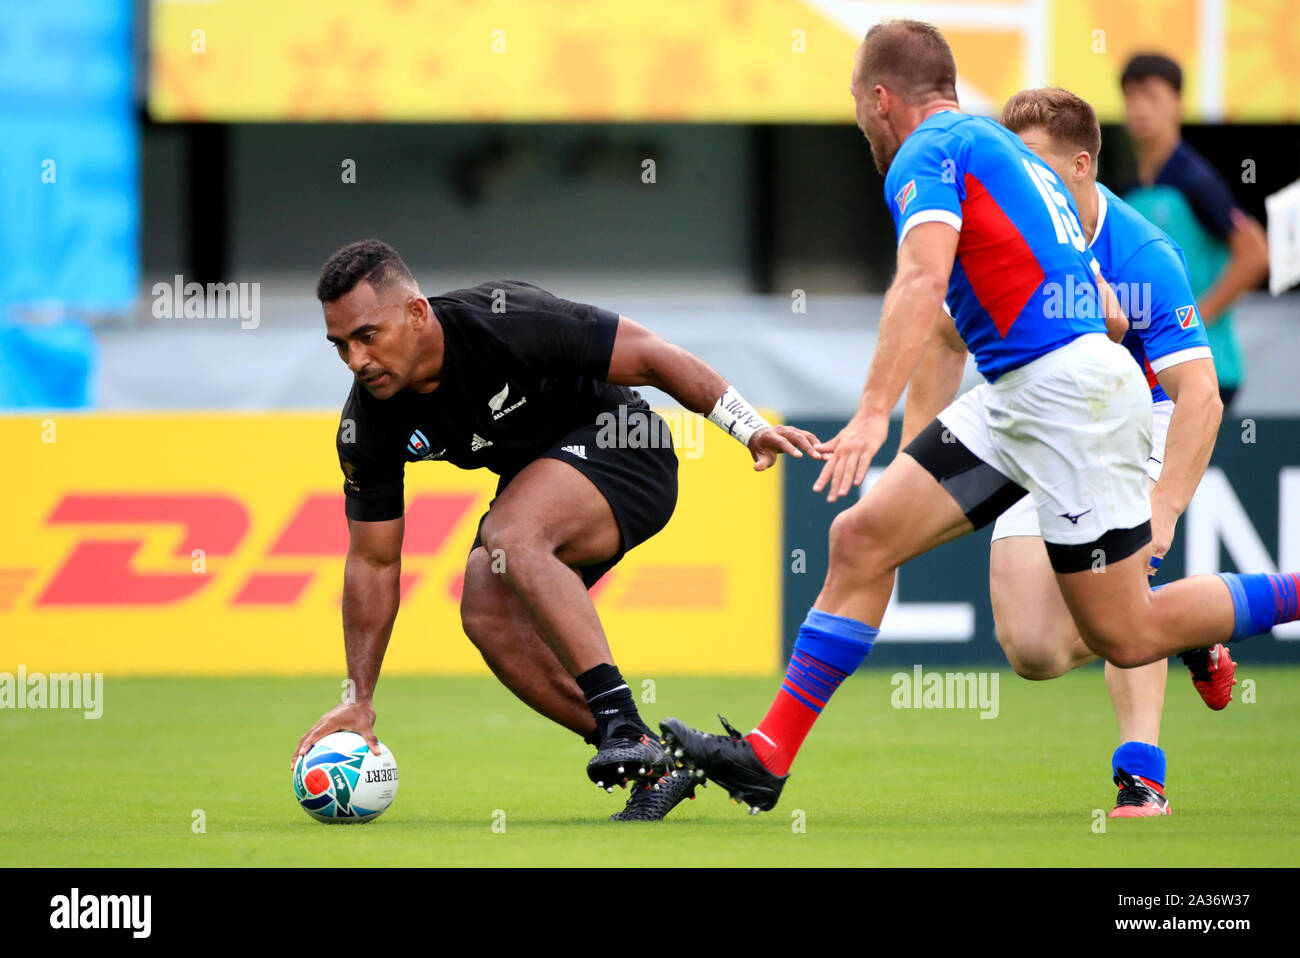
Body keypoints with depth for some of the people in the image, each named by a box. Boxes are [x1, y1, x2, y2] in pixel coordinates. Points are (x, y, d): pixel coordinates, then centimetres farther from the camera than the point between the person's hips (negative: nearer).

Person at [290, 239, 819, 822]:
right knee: (487, 614, -19)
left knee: (509, 536, -32)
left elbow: (651, 358, -21)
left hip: (625, 455, -6)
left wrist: (749, 428, -22)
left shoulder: (507, 320, -30)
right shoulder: (367, 426, -14)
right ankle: (656, 767, -12)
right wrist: (358, 699, -6)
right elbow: (373, 562, -4)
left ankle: (623, 722, -33)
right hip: (535, 493, 6)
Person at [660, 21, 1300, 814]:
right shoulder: (1010, 153, 23)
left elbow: (924, 280, -24)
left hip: (1066, 392, -10)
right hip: (1014, 399, 10)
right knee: (861, 540, 2)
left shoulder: (929, 151, -6)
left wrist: (874, 412, -32)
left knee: (1127, 637, -5)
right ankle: (766, 758, 0)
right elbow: (1109, 313, 24)